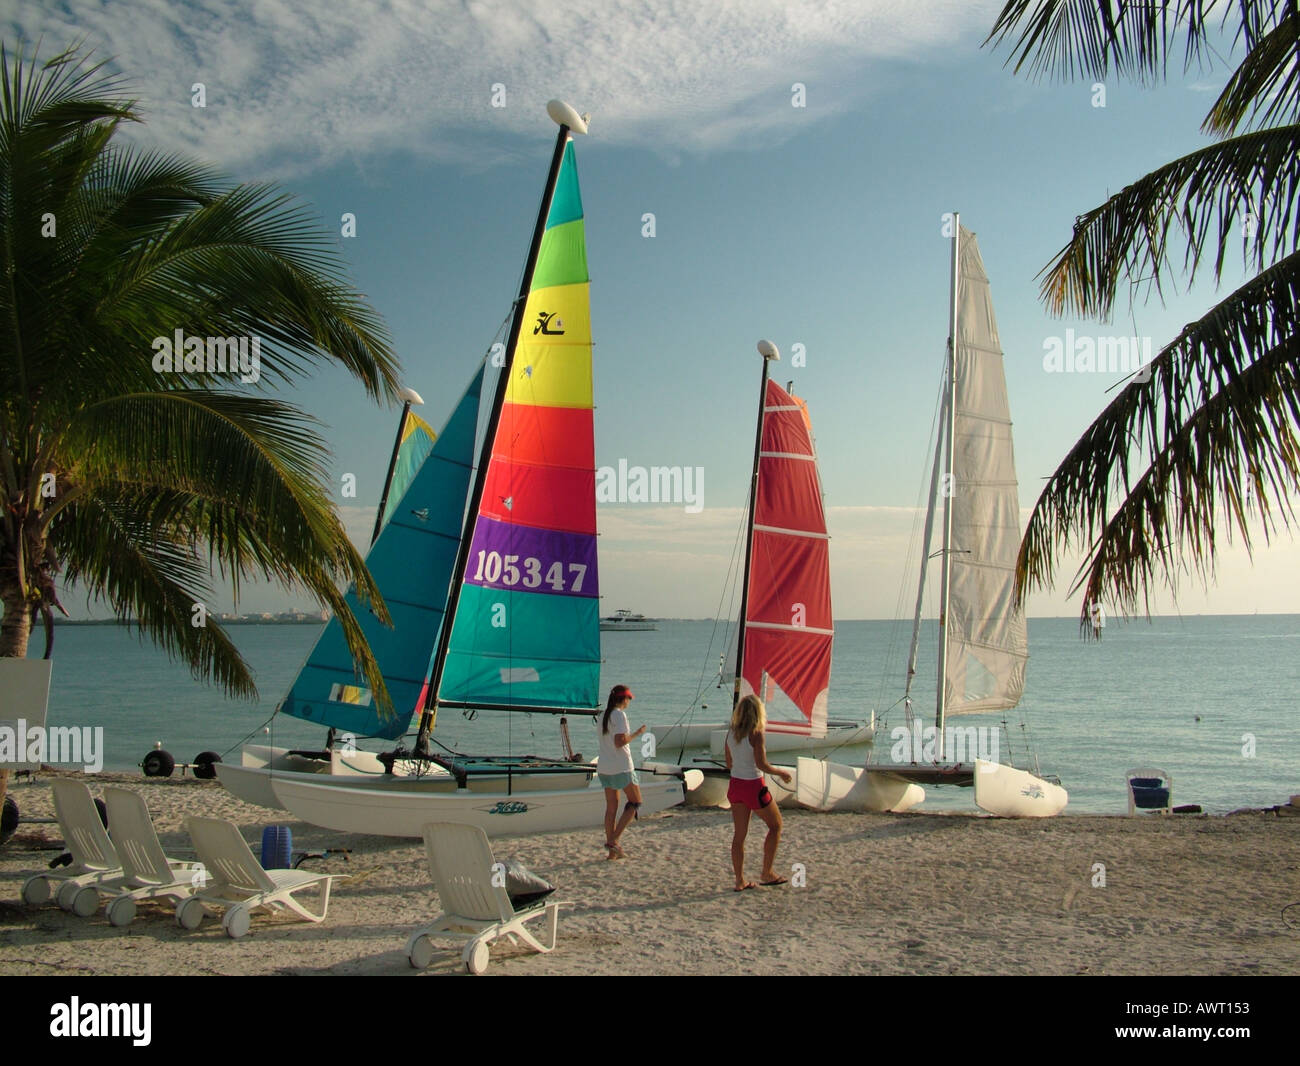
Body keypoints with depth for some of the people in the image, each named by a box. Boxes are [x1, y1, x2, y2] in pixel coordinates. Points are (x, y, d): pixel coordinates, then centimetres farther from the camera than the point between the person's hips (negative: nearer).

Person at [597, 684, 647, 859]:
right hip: (621, 767, -8)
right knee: (635, 802, 4)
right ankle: (613, 841, -7)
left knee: (611, 807, 10)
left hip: (604, 767, 8)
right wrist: (636, 734, -7)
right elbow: (619, 742, -20)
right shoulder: (619, 715, -12)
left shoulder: (604, 715, 13)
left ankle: (611, 850, 10)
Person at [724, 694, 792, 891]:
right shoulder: (756, 734, -17)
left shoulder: (731, 733, 2)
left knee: (739, 834, 11)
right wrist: (781, 772, -5)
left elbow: (729, 764, 10)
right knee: (775, 825, 14)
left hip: (735, 785, 6)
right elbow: (762, 765, -20)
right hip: (753, 786, -6)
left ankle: (740, 880, 13)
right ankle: (767, 873, 15)